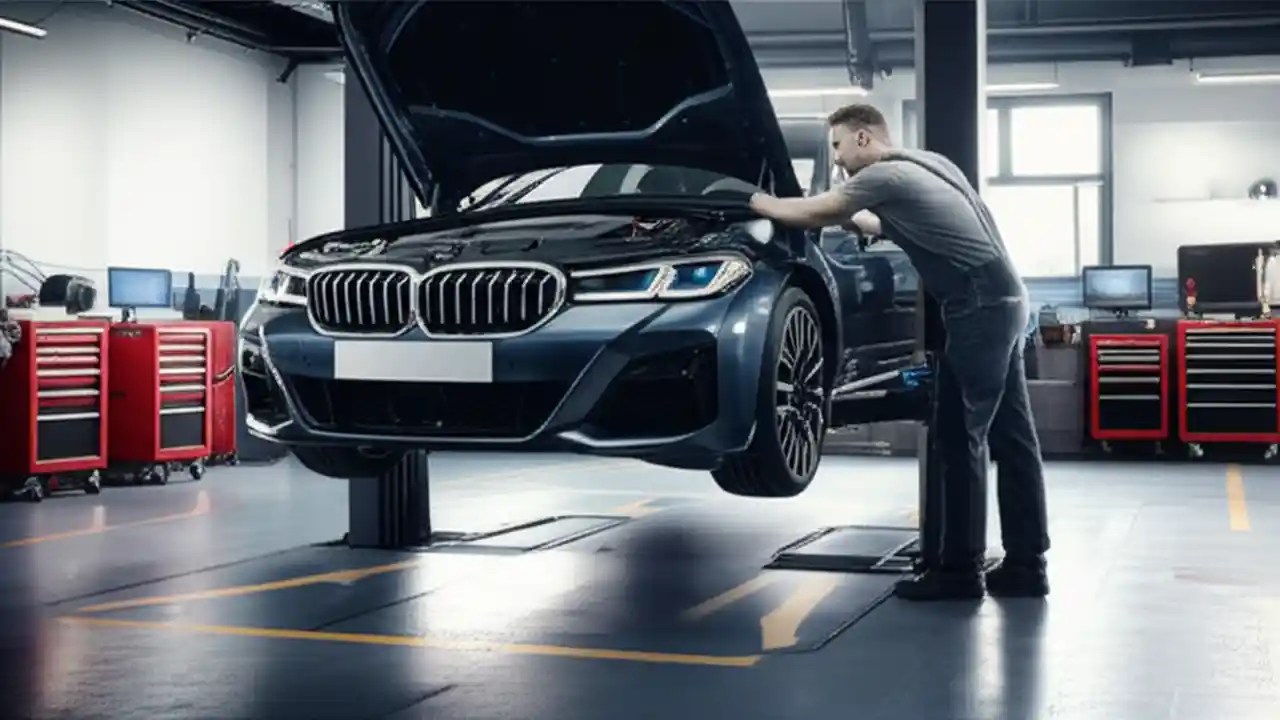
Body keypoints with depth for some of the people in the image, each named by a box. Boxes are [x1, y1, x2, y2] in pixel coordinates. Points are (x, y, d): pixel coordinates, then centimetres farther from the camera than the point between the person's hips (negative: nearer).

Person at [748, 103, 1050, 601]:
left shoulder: (885, 175, -7)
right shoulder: (922, 165, 21)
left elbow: (814, 214, 1)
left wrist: (762, 204, 16)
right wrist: (852, 219, 37)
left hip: (981, 308, -10)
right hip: (1003, 302, 10)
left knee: (963, 439, -6)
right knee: (1011, 438, 9)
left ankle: (960, 568, -2)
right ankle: (1026, 564, 12)